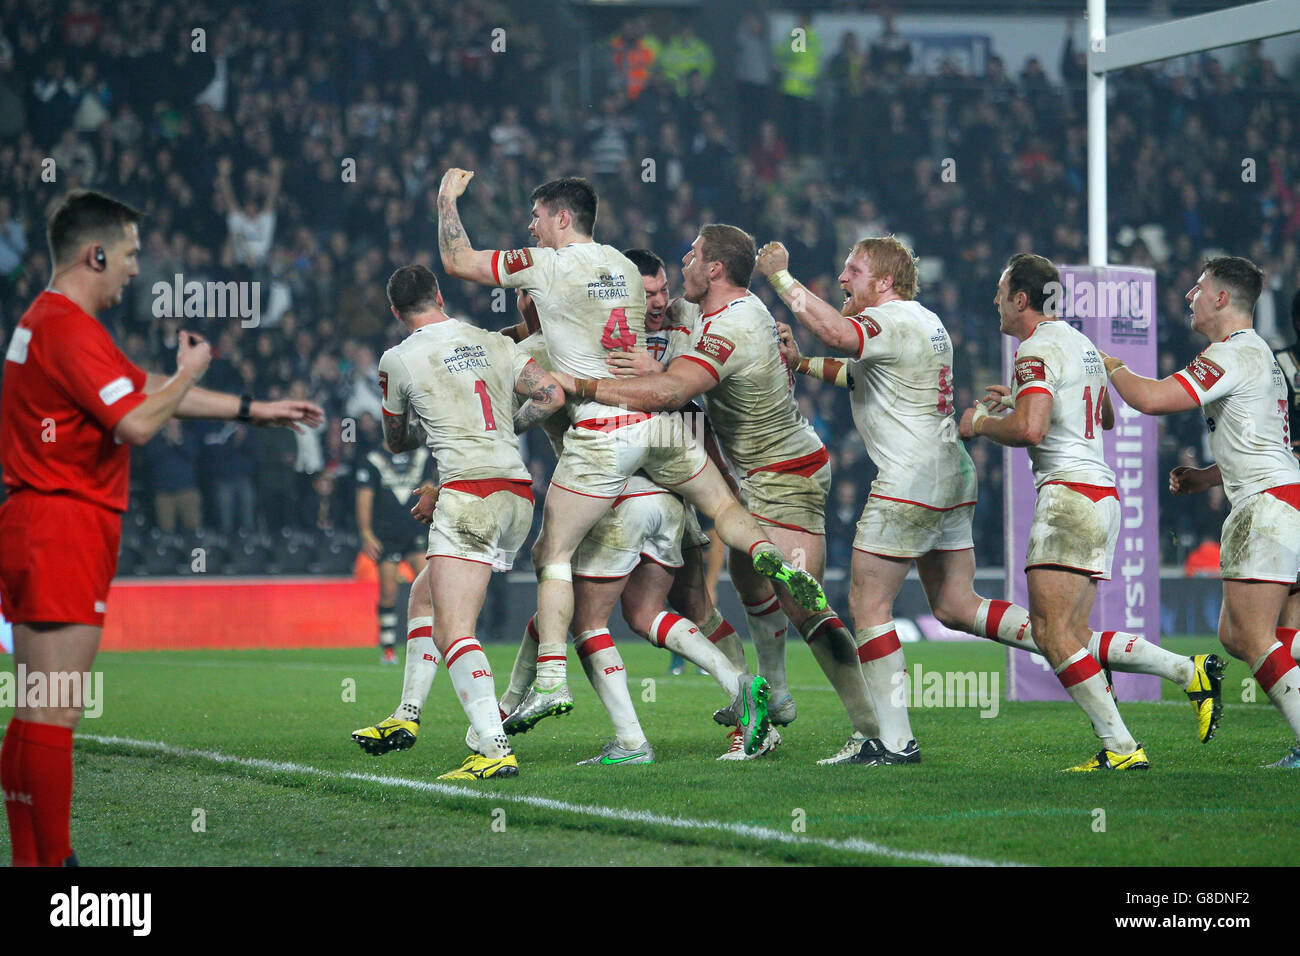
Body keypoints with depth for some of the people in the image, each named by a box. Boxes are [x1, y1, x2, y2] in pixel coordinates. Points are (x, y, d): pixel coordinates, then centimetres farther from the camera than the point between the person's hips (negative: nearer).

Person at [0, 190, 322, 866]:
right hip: (66, 530, -11)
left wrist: (254, 410, 28)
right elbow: (139, 423, -21)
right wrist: (189, 373, -2)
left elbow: (148, 390, 26)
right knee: (54, 713, -9)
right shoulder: (69, 329, -15)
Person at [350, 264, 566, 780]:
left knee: (454, 632, -12)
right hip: (518, 491, 7)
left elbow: (395, 441, 18)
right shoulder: (495, 344, 14)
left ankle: (495, 750, -27)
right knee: (427, 596, 25)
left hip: (469, 490, -7)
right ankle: (407, 716, 29)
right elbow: (552, 395, 4)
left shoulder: (398, 360, 3)